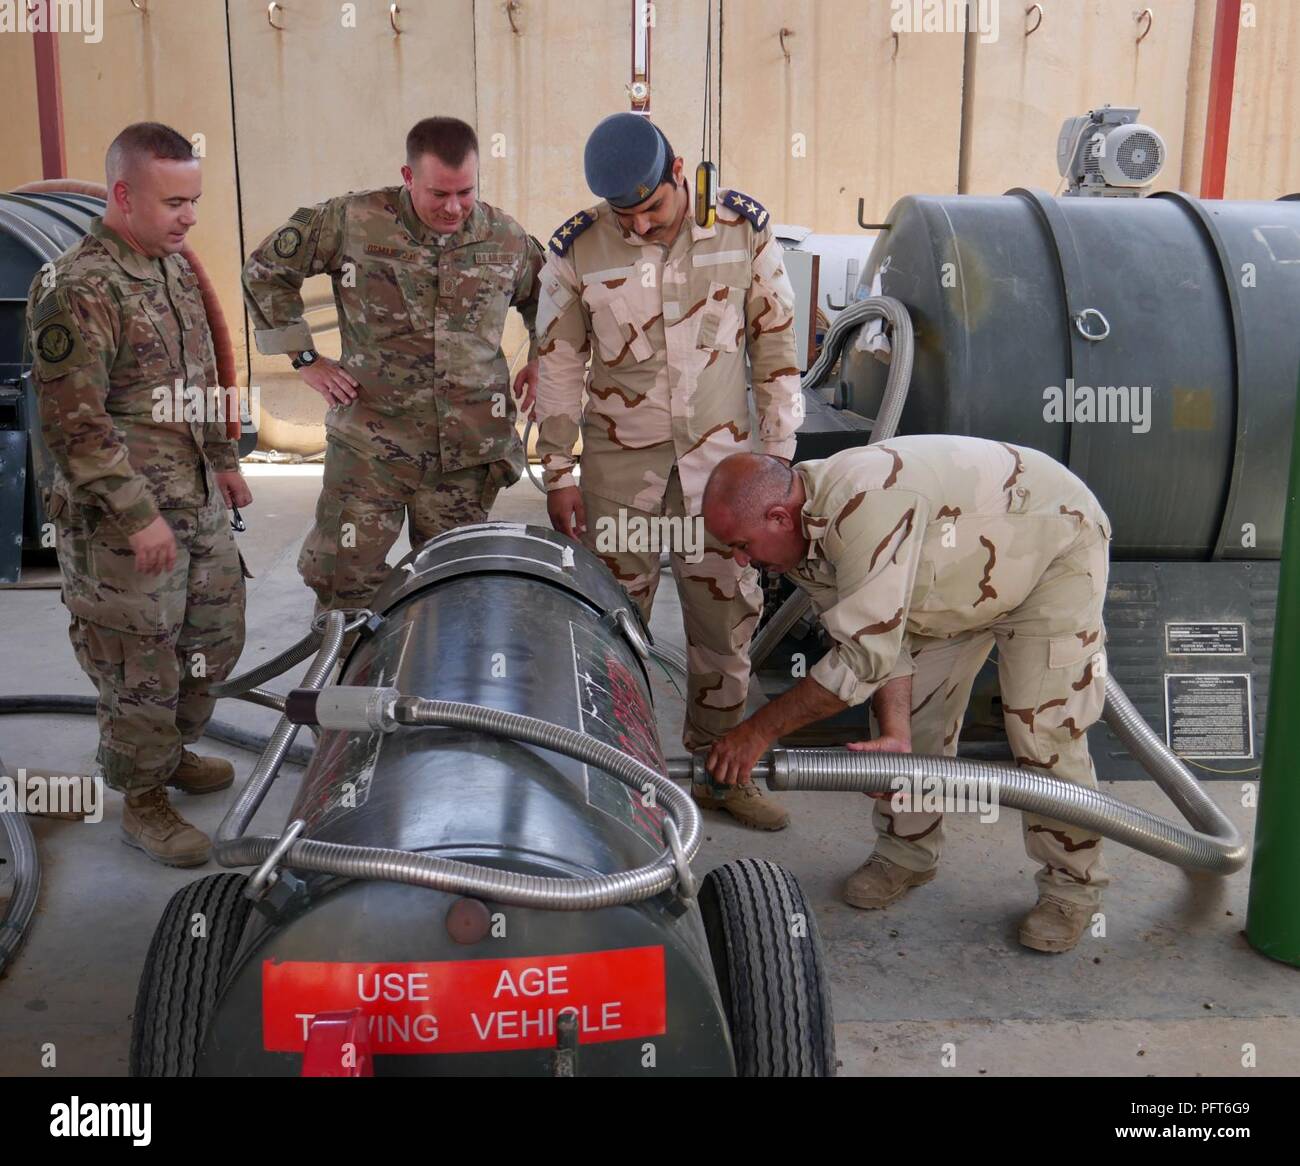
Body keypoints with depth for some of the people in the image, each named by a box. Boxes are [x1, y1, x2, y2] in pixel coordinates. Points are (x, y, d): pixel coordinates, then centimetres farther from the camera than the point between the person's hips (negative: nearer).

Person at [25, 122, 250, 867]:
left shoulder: (175, 266, 8)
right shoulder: (79, 292, -20)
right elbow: (73, 424, -22)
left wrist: (224, 460, 21)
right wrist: (138, 516, -22)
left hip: (200, 503, 9)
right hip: (125, 521, -9)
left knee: (216, 635, 20)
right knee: (140, 667, 4)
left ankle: (175, 750, 42)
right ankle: (144, 802, 22)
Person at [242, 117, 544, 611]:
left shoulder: (508, 239, 4)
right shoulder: (353, 220, -5)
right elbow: (264, 271, 4)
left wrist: (540, 361, 12)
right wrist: (305, 357, 1)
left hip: (468, 455, 2)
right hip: (368, 446, -2)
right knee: (345, 586, -2)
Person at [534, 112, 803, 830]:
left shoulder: (743, 225, -5)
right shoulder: (578, 248, -7)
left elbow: (775, 339, 2)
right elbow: (558, 362, 1)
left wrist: (778, 451, 1)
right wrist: (559, 473, 0)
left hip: (720, 452, 1)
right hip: (620, 459, -1)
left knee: (727, 612, 6)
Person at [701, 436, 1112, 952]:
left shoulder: (863, 503, -41)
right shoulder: (805, 537, -11)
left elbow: (866, 654, -41)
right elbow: (881, 636, -9)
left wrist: (760, 729, -34)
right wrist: (894, 734, -22)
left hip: (1054, 547, -8)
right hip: (961, 568, 8)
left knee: (1044, 731, -10)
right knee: (915, 713, 5)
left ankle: (1072, 886, 9)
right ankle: (907, 852, 22)